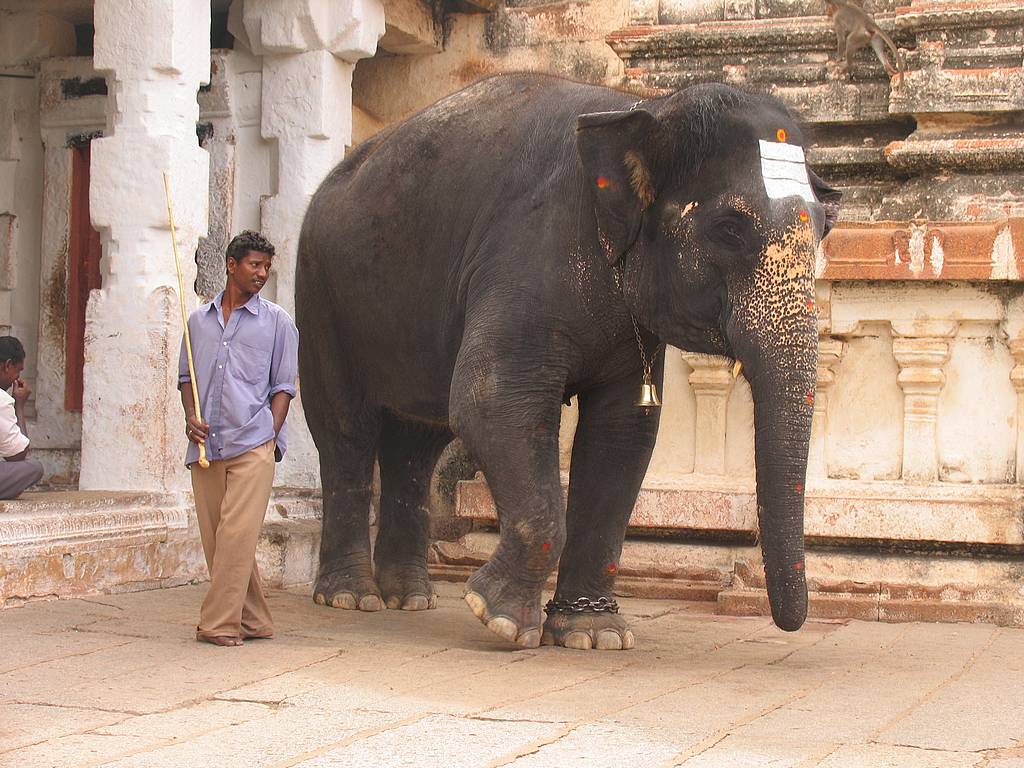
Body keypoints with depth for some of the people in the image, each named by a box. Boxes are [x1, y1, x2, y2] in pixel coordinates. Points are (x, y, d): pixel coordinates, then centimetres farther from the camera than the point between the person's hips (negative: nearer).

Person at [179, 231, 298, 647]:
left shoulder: (276, 321, 9)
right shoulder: (199, 320, 16)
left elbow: (283, 386, 7)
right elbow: (185, 375, 22)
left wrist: (270, 435, -5)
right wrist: (190, 416, 4)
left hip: (252, 444, -4)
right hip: (206, 445, 4)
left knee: (237, 533, -15)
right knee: (214, 537, 3)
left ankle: (219, 623, -12)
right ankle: (254, 620, 12)